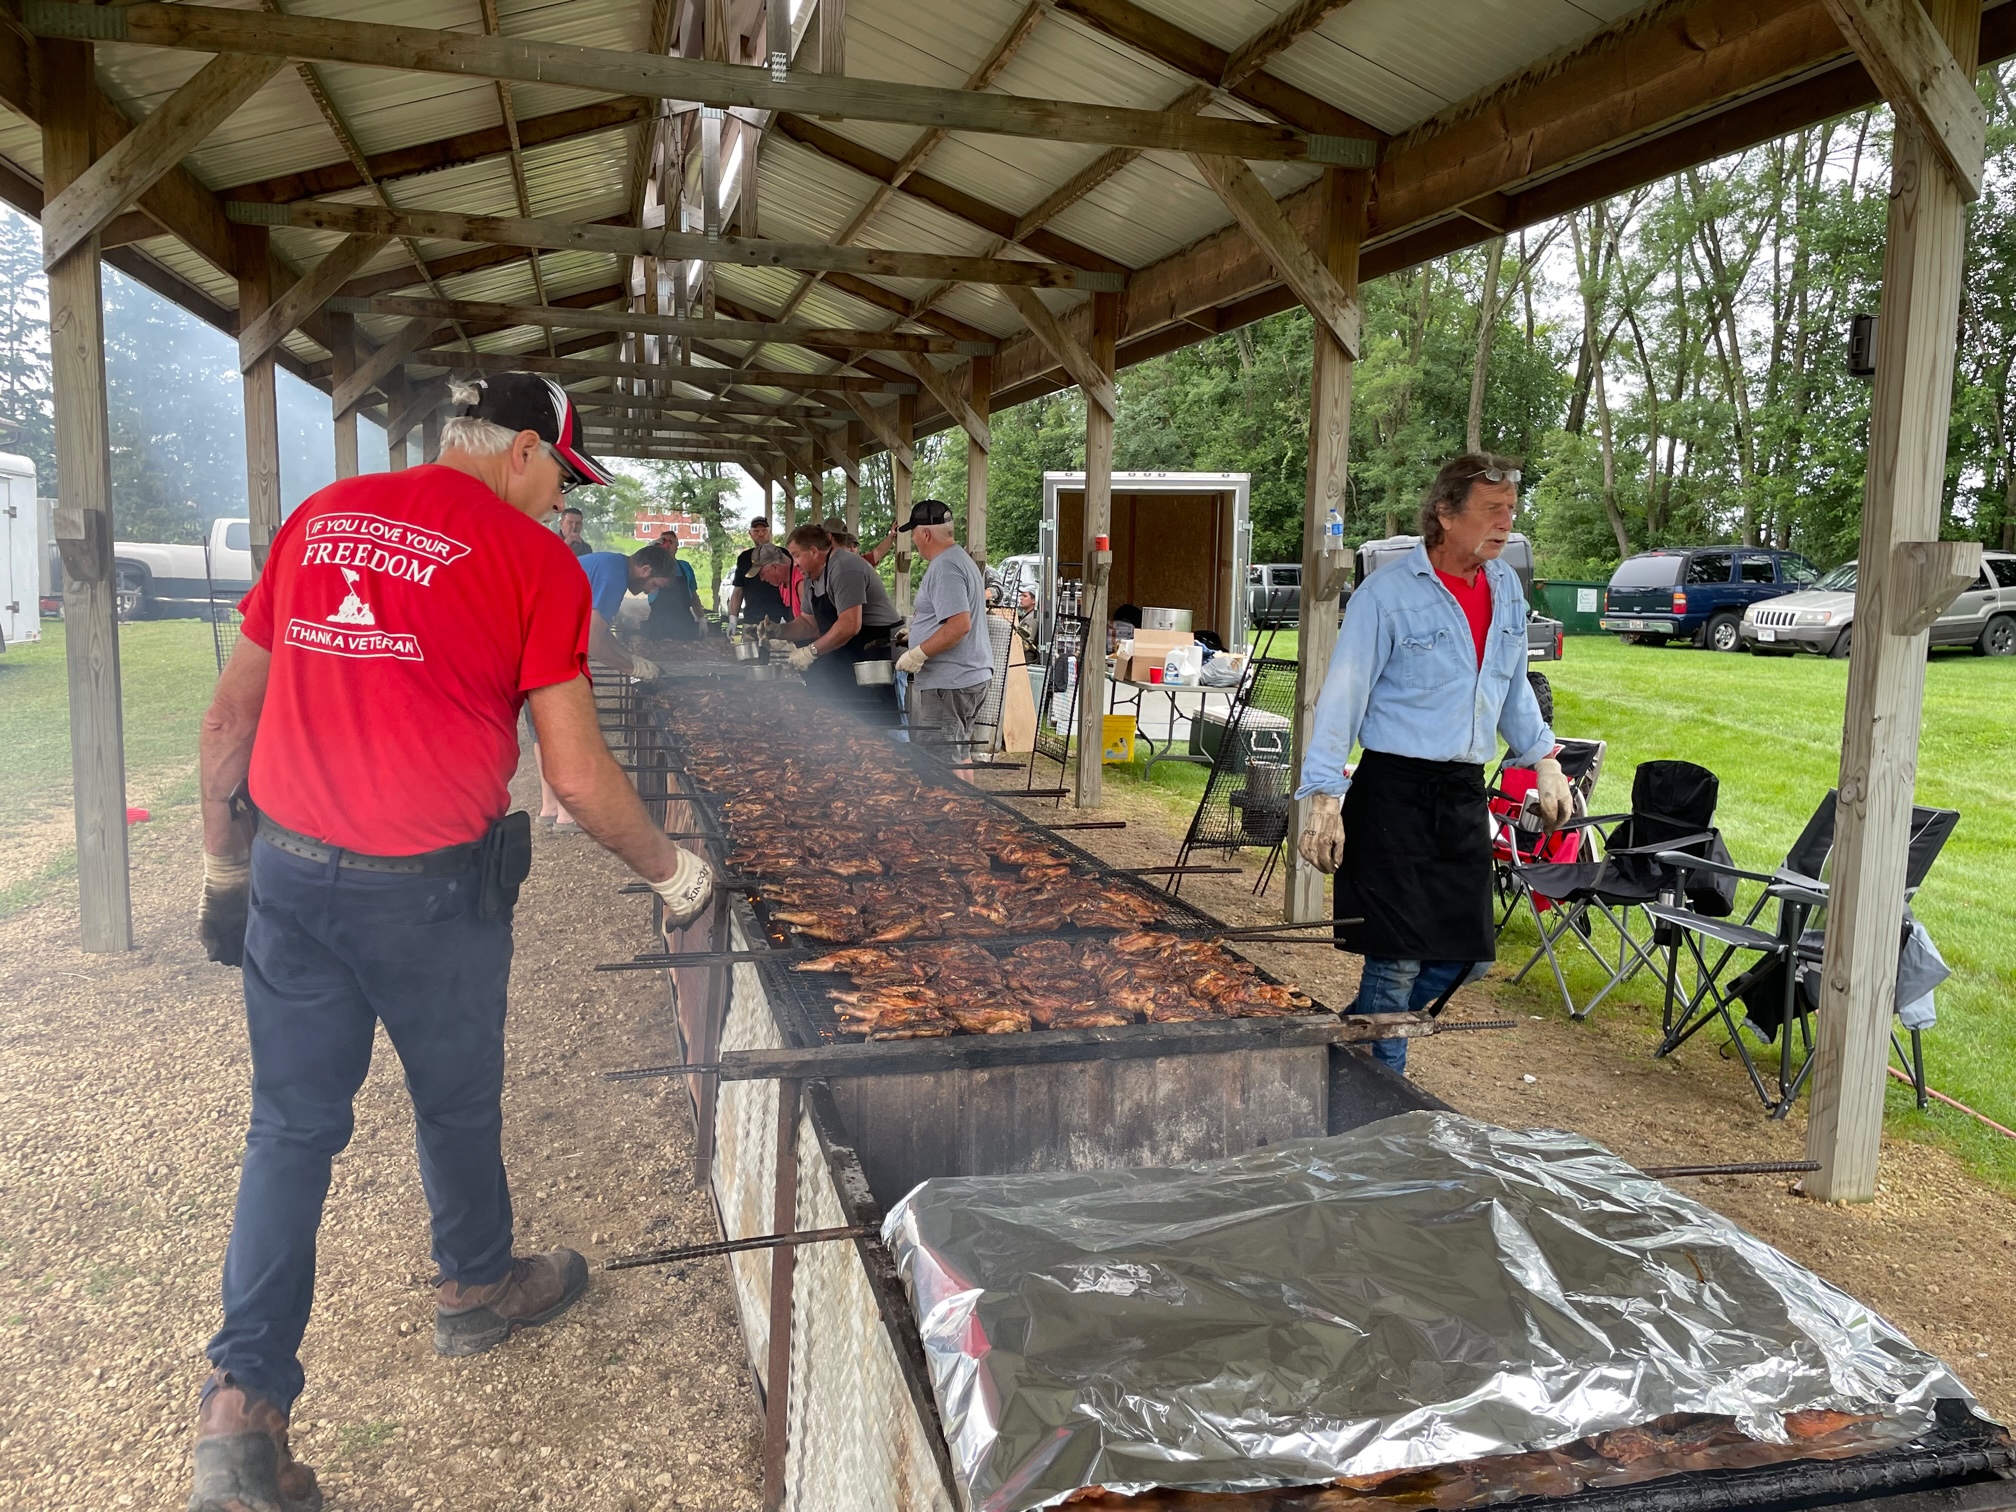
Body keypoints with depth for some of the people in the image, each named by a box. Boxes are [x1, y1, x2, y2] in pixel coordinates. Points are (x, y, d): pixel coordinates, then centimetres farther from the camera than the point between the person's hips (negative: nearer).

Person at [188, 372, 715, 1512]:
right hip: (430, 890, -4)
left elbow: (230, 715, 10)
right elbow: (580, 776, -12)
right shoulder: (534, 561, -9)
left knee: (294, 1123, 13)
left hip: (290, 870, 5)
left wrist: (227, 871, 18)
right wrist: (672, 871, 3)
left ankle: (242, 1402, 11)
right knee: (458, 1101, 18)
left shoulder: (321, 516, 7)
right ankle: (477, 1289, 42)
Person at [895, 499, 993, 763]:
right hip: (972, 676, 11)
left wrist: (918, 653, -21)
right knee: (960, 754, 18)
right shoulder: (961, 558, 17)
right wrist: (915, 634, 25)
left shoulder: (944, 568, -17)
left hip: (948, 683, -11)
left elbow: (960, 624, -26)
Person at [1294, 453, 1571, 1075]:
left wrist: (1543, 759, 19)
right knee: (1396, 959, -4)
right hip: (1394, 789, -7)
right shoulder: (1388, 593, -11)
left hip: (1464, 791, 7)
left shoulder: (1507, 589, 9)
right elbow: (1343, 697, -12)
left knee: (1466, 954, 10)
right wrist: (1325, 797, -17)